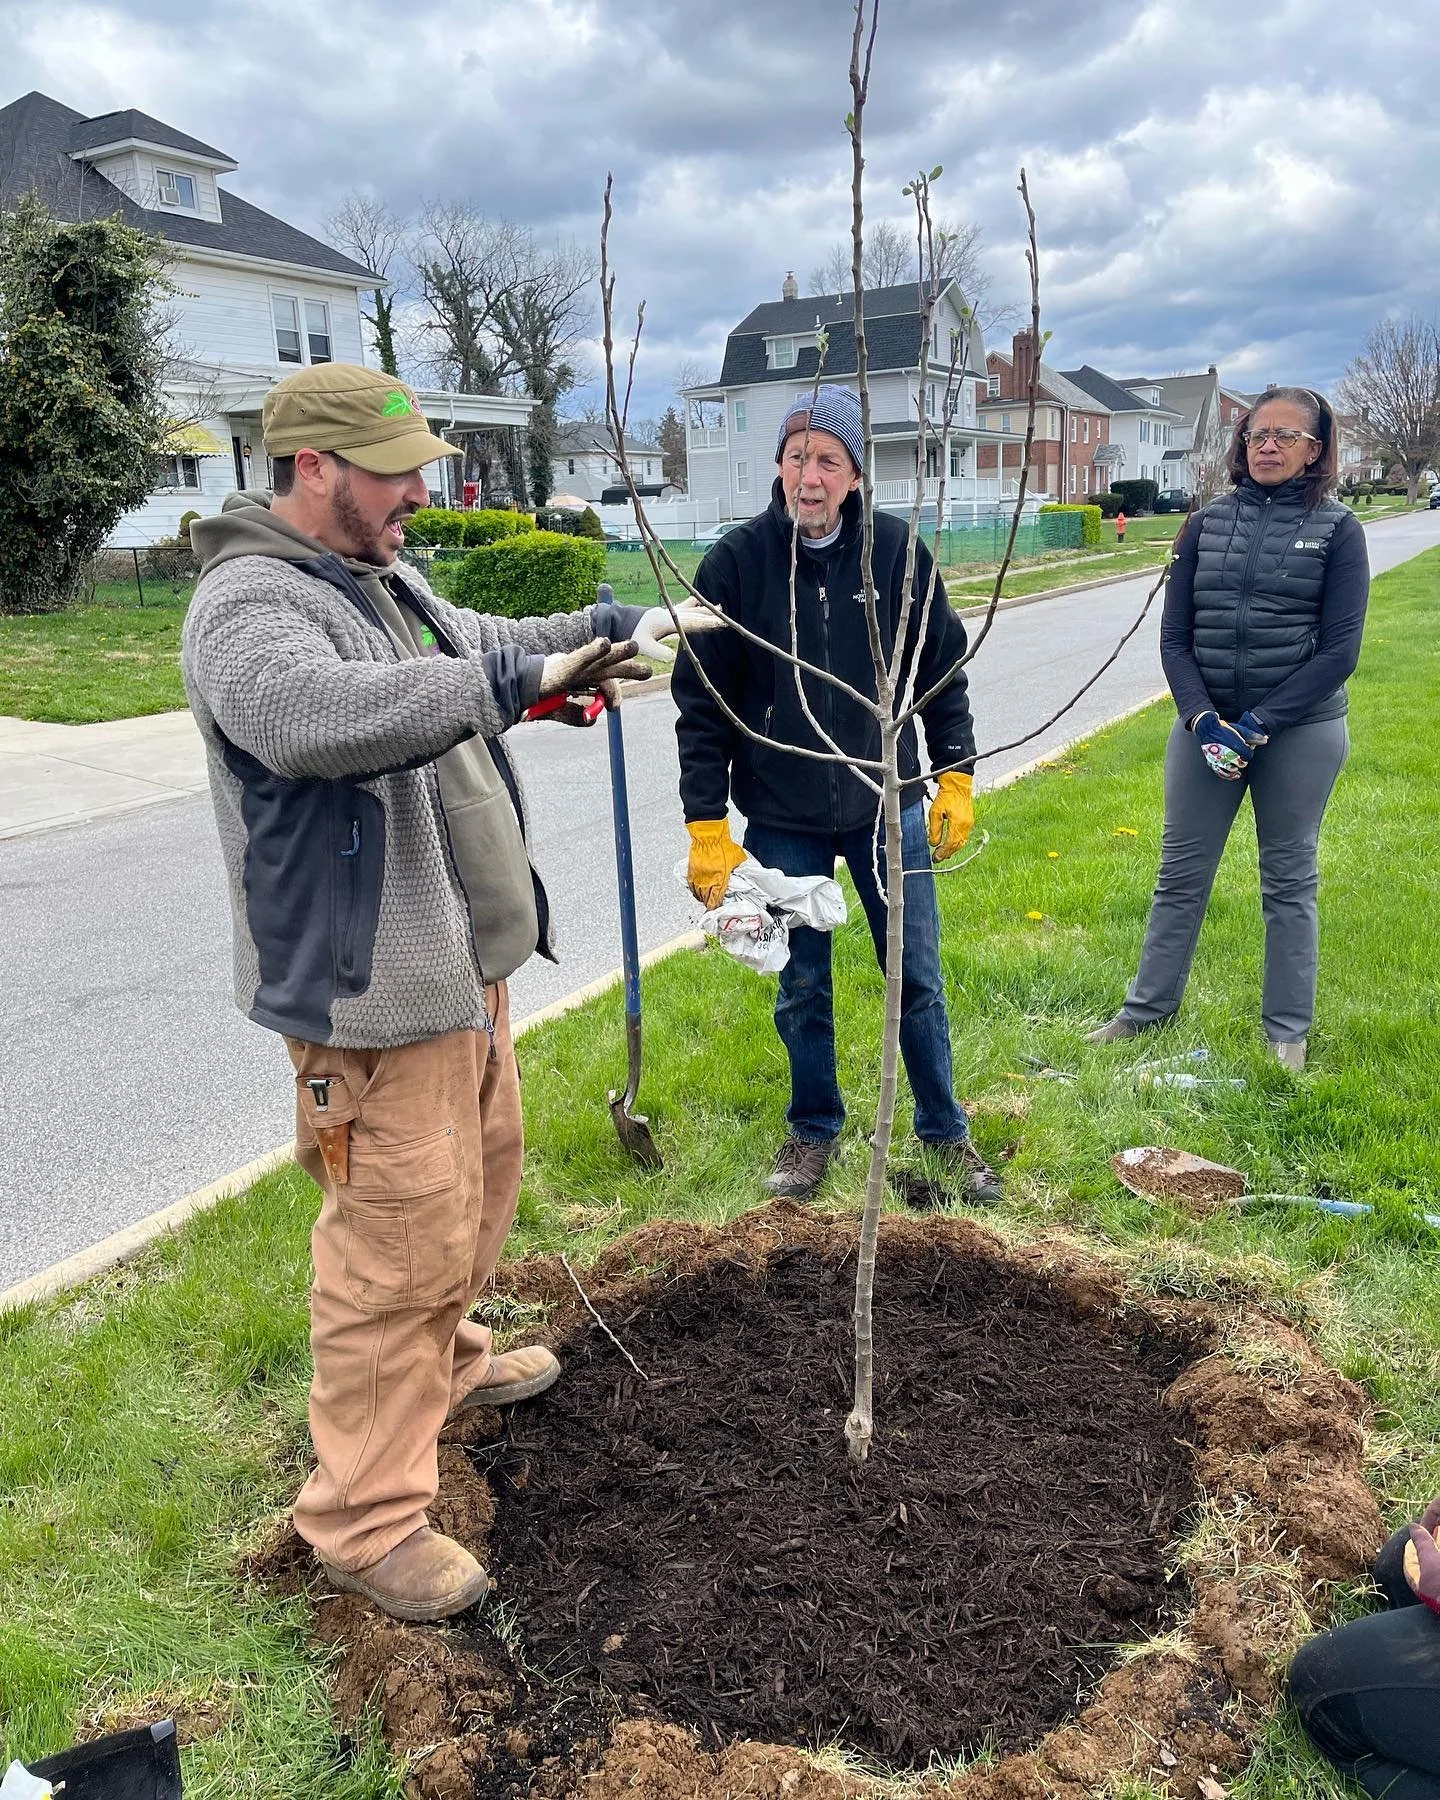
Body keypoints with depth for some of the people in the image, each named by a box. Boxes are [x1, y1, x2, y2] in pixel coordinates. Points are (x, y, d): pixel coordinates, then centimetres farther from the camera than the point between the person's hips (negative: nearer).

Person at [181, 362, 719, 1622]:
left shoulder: (385, 580, 13)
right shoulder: (248, 608, -18)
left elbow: (477, 646, 31)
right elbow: (324, 715, -39)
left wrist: (587, 631, 18)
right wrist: (511, 681, -35)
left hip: (466, 959, 10)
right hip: (368, 993, -10)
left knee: (478, 1185, 25)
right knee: (398, 1247, -3)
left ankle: (448, 1364, 49)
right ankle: (365, 1518, 14)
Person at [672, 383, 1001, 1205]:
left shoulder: (896, 551, -4)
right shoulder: (737, 561, -8)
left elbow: (943, 667, 6)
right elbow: (702, 704, -5)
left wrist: (957, 775, 3)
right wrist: (707, 826, -7)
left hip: (888, 806, 1)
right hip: (782, 819, 0)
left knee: (918, 978, 9)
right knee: (803, 990, 11)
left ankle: (946, 1131, 28)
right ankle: (814, 1130, 32)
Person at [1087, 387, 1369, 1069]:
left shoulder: (1336, 528, -2)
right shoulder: (1207, 524, 5)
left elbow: (1339, 652, -8)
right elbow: (1174, 638, 2)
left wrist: (1257, 727, -15)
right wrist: (1203, 721, -12)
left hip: (1300, 729, -2)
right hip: (1206, 724, 2)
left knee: (1289, 881, 9)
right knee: (1180, 875, 9)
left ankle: (1287, 1031, 22)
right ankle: (1147, 1008, 24)